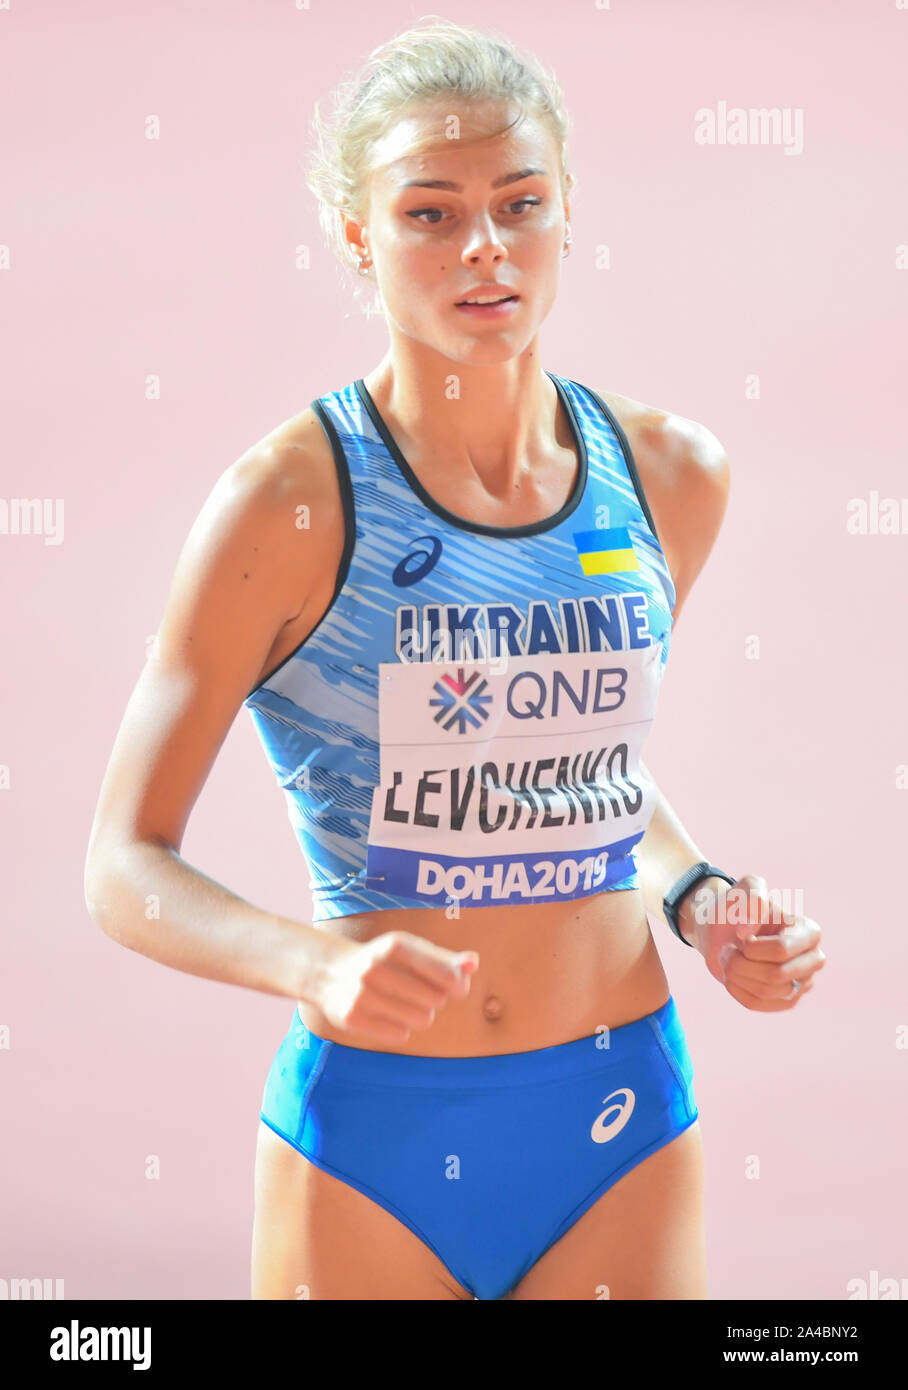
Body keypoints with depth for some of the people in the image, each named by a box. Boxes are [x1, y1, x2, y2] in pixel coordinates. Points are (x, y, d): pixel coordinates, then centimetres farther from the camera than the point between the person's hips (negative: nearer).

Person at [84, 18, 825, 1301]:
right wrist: (316, 966, -26)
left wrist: (696, 898, 0)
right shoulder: (293, 500, -13)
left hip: (625, 1123, 4)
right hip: (373, 1136, -3)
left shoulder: (667, 475, 1)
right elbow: (125, 867, -9)